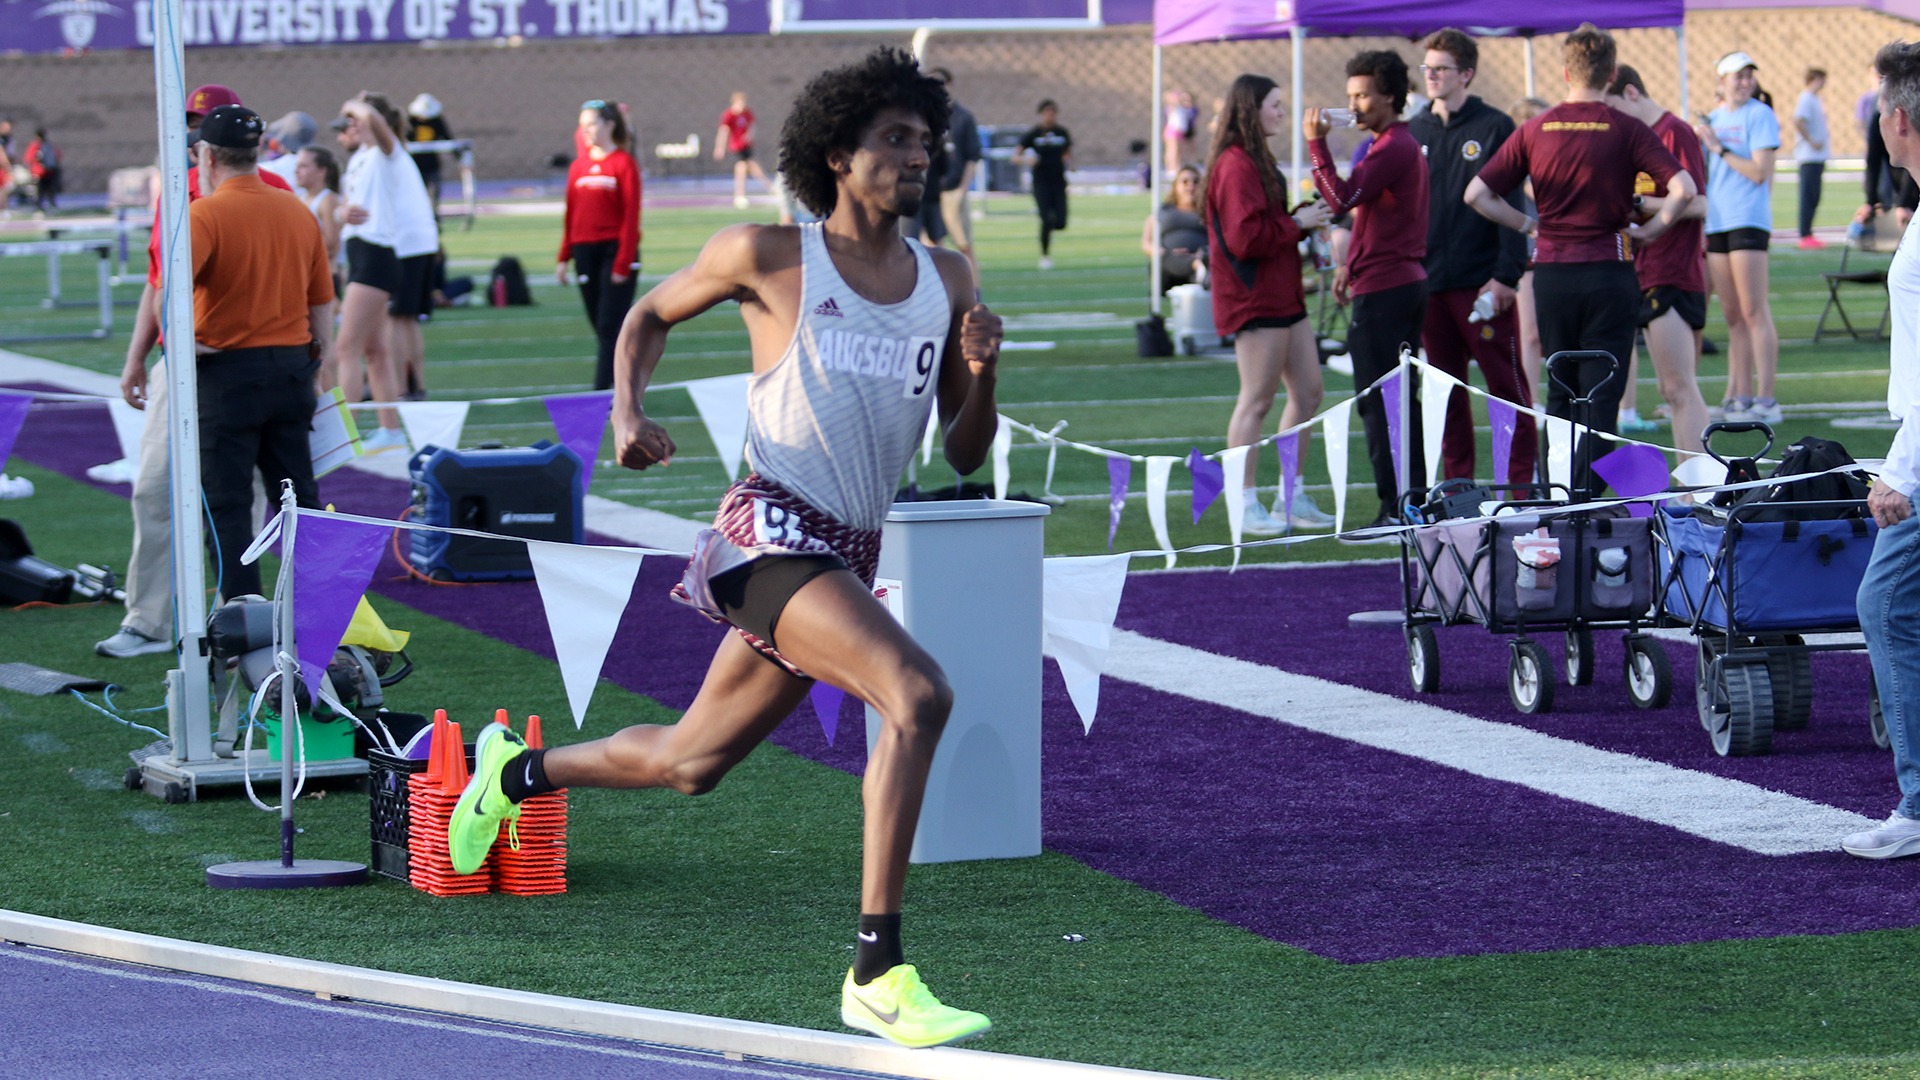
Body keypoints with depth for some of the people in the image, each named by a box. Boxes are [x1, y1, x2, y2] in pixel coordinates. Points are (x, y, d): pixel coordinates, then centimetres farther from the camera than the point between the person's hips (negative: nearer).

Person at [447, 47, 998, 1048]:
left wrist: (981, 373, -7)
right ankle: (878, 974, -28)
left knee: (688, 762, 19)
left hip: (849, 559, 7)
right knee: (917, 695, -28)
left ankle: (514, 770, 47)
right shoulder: (769, 256, -1)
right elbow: (650, 313, 17)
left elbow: (965, 456, 13)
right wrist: (627, 410, 0)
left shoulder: (947, 280, 11)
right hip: (773, 533, -7)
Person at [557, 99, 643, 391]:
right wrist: (563, 258, 10)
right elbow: (571, 214, 13)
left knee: (610, 326, -8)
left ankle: (602, 393, -11)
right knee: (601, 326, 8)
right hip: (585, 251, 6)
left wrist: (623, 263, -13)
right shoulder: (579, 166, 9)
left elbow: (631, 216, -8)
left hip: (615, 249, -5)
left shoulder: (623, 164, -6)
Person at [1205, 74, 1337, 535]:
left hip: (1283, 296, 11)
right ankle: (1246, 506, -1)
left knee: (1308, 393, 12)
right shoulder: (1236, 165, -15)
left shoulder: (1256, 160, 19)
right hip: (1255, 300, -11)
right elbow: (1247, 237, -22)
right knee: (1256, 401, -7)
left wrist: (1303, 217, 7)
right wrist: (1297, 223, -14)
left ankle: (1291, 499, 19)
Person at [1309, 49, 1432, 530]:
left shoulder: (1392, 148, -15)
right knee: (1403, 399, 14)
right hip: (1407, 281, 11)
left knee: (1378, 401, -8)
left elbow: (1344, 198, -24)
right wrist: (1352, 266, 21)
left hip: (1383, 289, -11)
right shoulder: (1403, 144, 19)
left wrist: (1317, 143, -21)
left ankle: (1396, 506, -9)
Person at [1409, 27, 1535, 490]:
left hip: (1482, 282, -5)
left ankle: (1521, 482, 1)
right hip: (1427, 284, 5)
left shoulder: (1495, 128, -1)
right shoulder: (1413, 132, 11)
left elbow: (1511, 205, -5)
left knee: (1507, 383, -2)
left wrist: (1506, 275, -13)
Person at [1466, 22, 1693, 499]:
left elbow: (1477, 194, 2)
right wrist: (1650, 229, -2)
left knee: (1560, 393, 15)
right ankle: (1587, 500, -5)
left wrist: (1528, 225, 11)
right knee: (1600, 395, 0)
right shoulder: (1626, 130, -5)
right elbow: (1683, 189, -16)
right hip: (1609, 270, -3)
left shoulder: (1535, 130, 3)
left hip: (1551, 273, 3)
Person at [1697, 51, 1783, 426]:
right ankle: (1740, 396, 11)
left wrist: (1718, 148, -11)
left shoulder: (1759, 115, -4)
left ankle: (1765, 400, -10)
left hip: (1748, 222, -7)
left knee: (1754, 313, -9)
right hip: (1715, 223, 7)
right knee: (1733, 317, 8)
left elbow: (1759, 171, -13)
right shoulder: (1713, 118, 16)